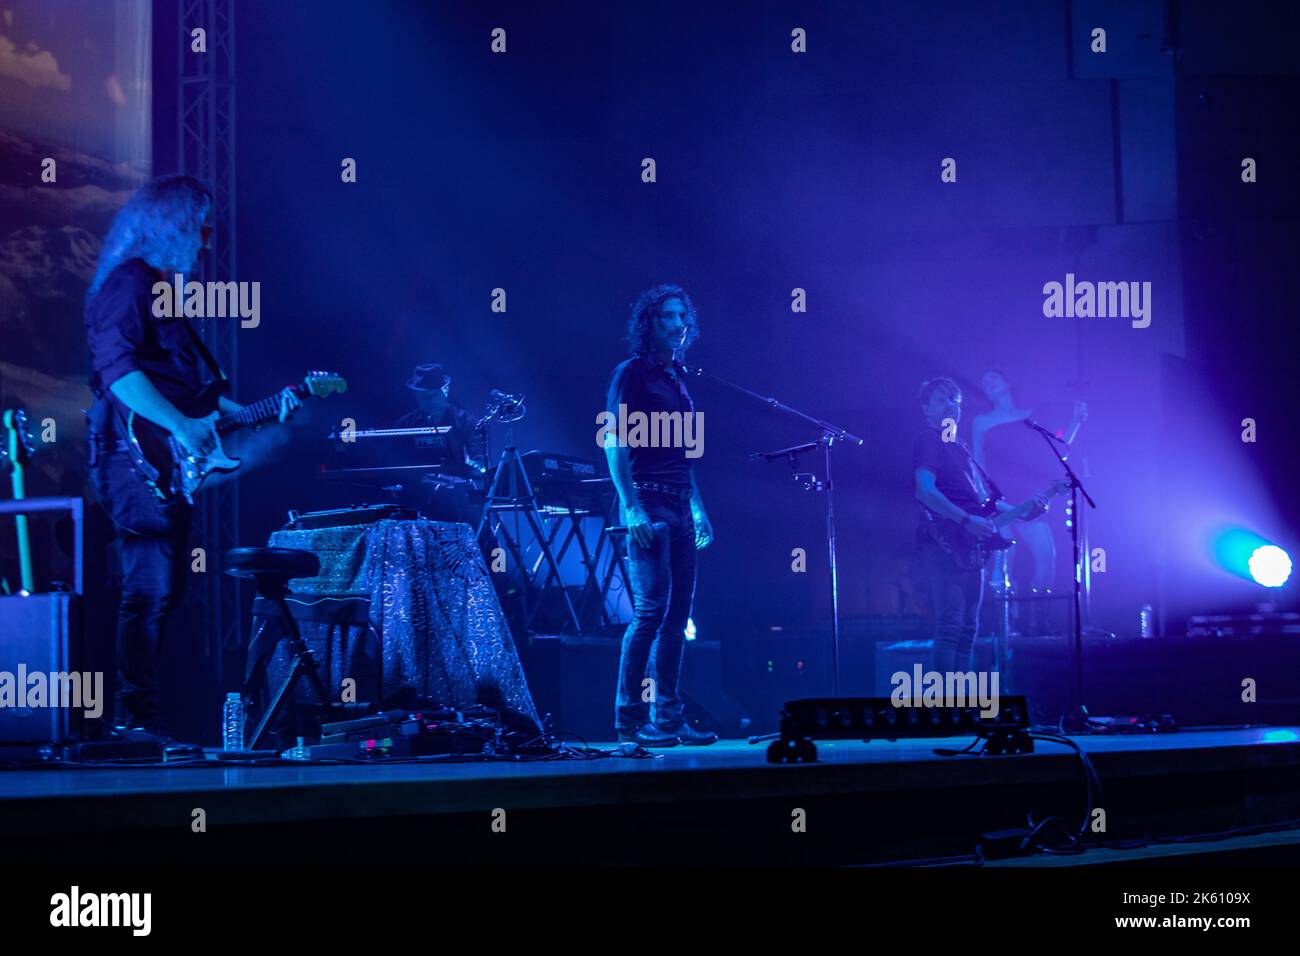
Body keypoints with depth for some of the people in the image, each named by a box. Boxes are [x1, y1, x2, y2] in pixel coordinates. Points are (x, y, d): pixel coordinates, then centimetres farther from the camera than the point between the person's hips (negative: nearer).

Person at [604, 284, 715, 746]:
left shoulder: (677, 379, 19)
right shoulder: (631, 374, -4)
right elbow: (613, 443, -10)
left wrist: (698, 510, 19)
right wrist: (631, 507, -19)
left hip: (679, 508, 8)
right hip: (647, 504, -8)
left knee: (678, 613, 6)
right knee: (650, 610, -12)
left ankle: (667, 717, 10)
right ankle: (630, 719, -8)